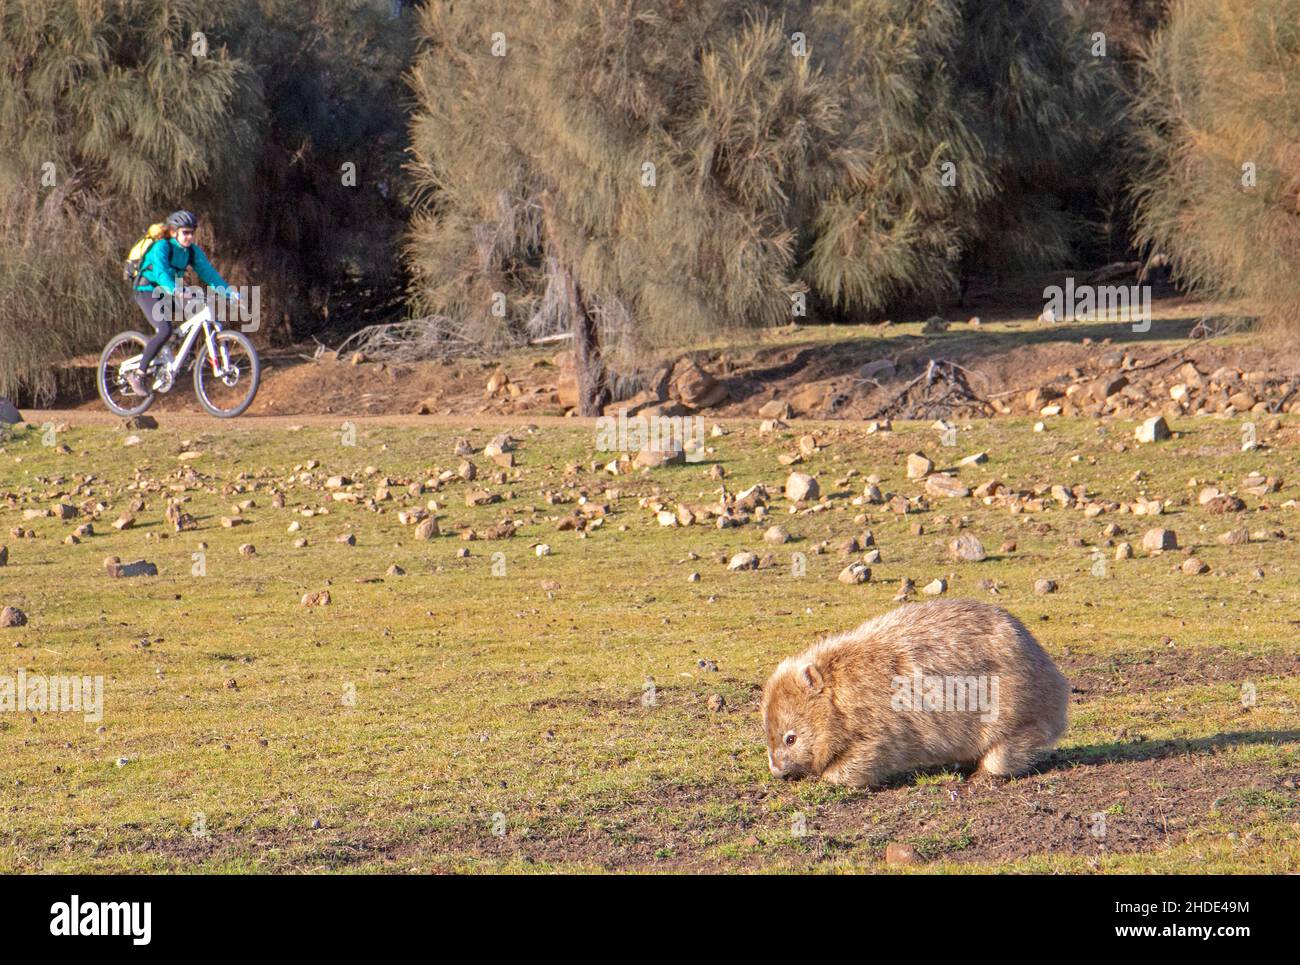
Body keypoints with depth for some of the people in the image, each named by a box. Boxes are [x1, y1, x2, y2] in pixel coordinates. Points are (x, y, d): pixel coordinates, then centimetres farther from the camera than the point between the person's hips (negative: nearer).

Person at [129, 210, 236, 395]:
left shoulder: (193, 251, -1)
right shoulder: (161, 247, -21)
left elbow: (208, 272, -4)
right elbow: (161, 272, -36)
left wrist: (229, 292, -18)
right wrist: (176, 292, -53)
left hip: (169, 295, 7)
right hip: (148, 292, -7)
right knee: (164, 331, -29)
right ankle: (138, 375, -20)